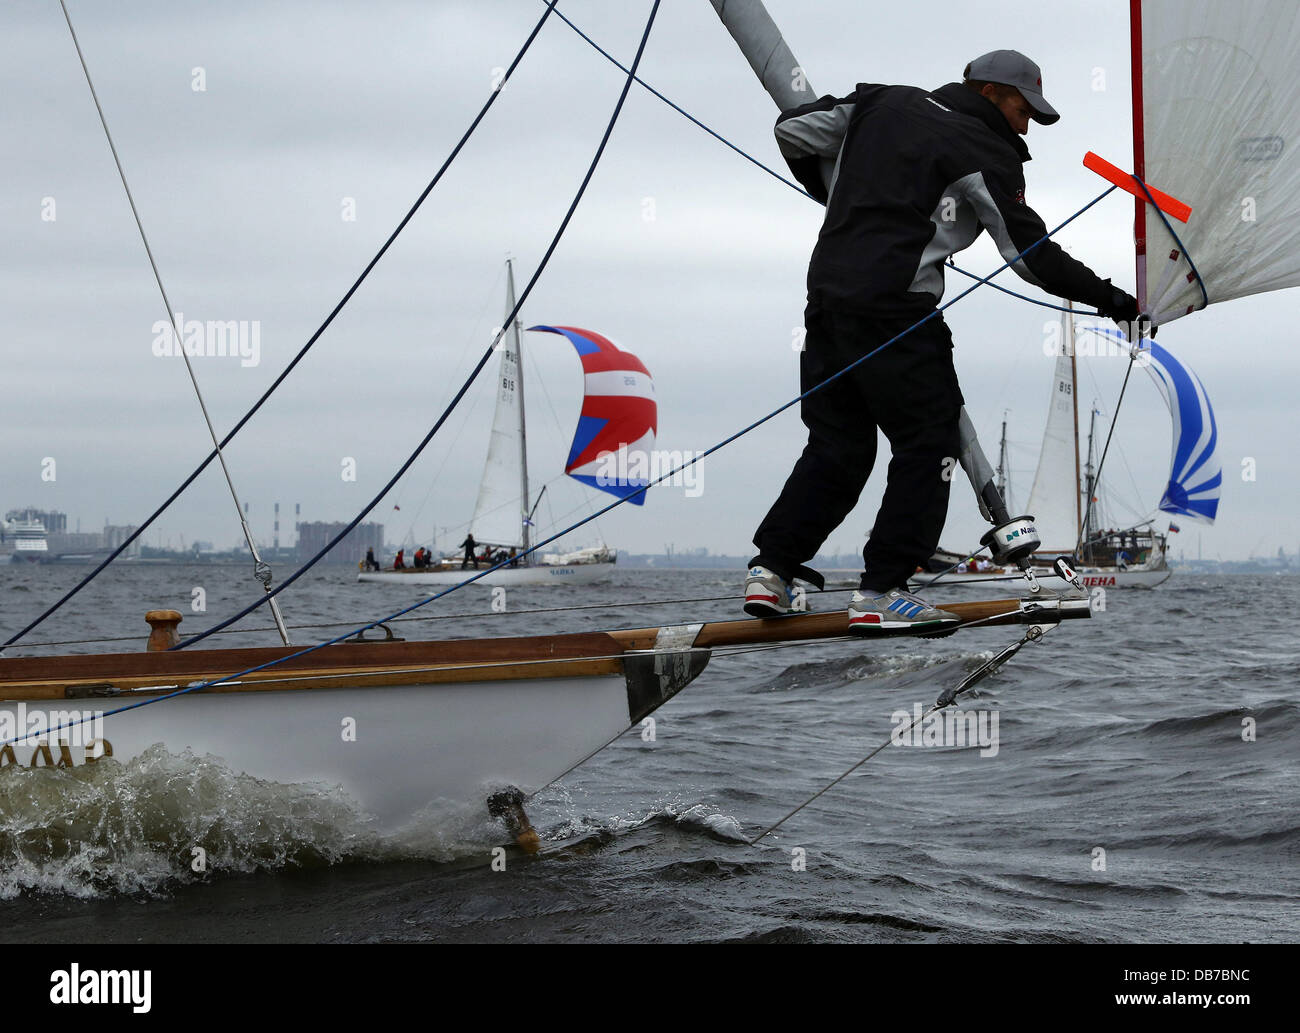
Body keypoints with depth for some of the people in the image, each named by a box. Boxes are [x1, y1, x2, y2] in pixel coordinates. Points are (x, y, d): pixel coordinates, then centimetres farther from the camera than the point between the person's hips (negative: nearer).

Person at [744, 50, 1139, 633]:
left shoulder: (884, 105, 16)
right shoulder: (986, 156, -3)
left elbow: (792, 130, 20)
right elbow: (1030, 254, -4)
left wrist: (832, 195, 36)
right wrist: (1111, 301, 4)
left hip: (827, 294, 7)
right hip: (894, 309, -7)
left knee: (837, 442, 15)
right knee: (927, 442, 2)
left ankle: (770, 571, 10)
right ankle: (879, 595, -3)